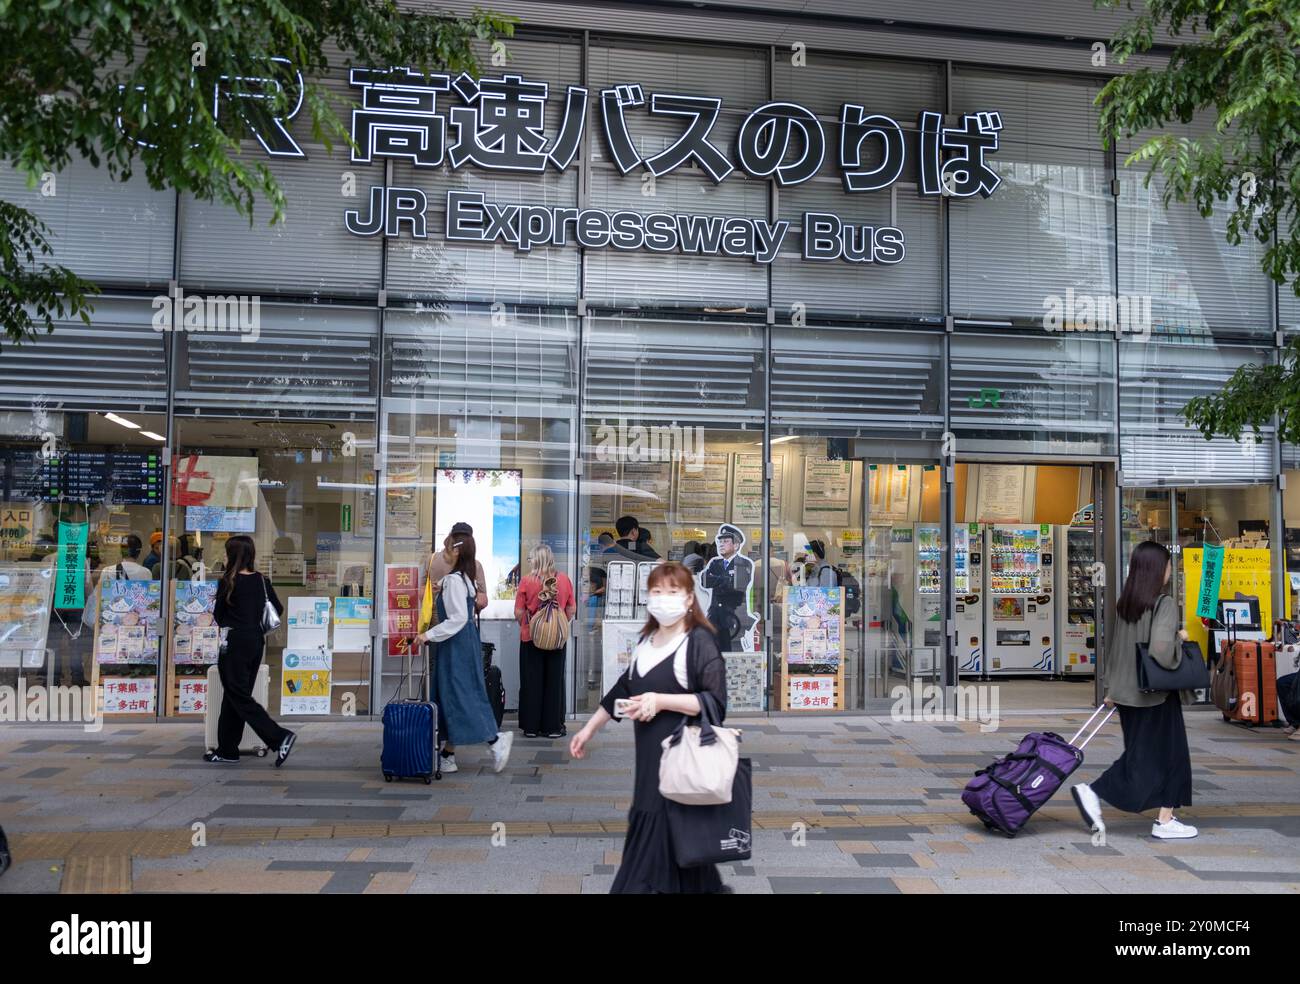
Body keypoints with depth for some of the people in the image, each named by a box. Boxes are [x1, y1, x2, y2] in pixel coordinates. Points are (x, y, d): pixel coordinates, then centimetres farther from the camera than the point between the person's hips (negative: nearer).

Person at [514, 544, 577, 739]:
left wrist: (525, 626, 10)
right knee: (554, 681, 10)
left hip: (531, 637, -1)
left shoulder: (527, 581, -11)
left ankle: (531, 726, 13)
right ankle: (553, 726, 14)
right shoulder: (564, 579, -4)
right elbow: (572, 610, 1)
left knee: (531, 681, 9)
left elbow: (519, 612, -8)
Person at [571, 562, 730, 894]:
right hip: (649, 754, 7)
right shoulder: (646, 640, 12)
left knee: (664, 833, -6)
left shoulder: (699, 641, -11)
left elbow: (716, 702, -17)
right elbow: (623, 689, 22)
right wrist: (589, 729, 24)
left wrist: (661, 701, -20)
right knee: (650, 827, 11)